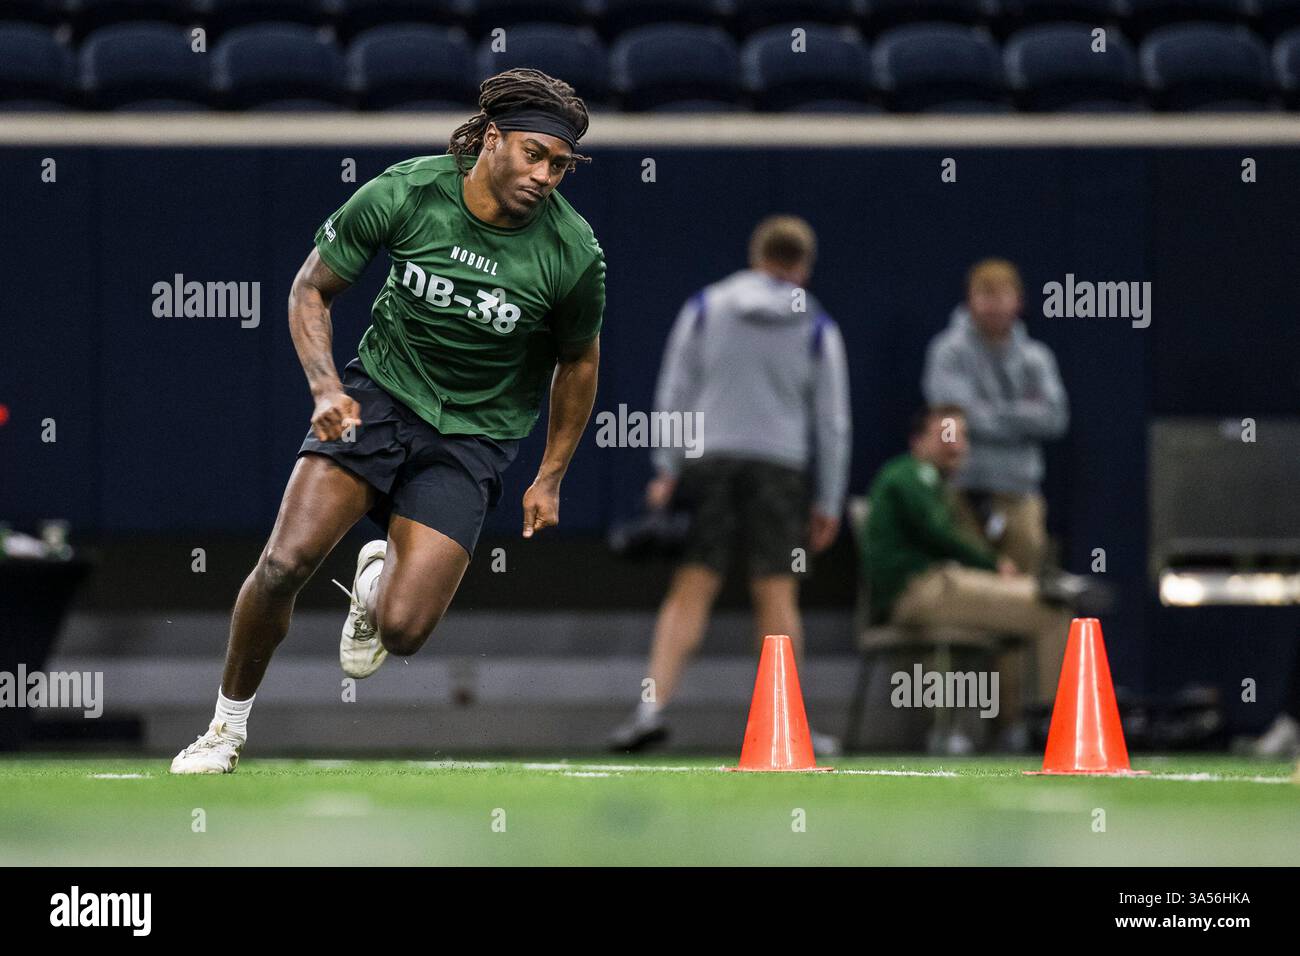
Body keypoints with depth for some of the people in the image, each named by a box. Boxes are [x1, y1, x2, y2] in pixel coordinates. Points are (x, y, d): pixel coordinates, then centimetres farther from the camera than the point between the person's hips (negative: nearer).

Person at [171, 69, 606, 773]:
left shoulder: (574, 253, -15)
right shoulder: (403, 194, -16)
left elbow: (577, 362, 5)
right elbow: (311, 288, -1)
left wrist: (550, 478, 9)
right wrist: (324, 387, -16)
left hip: (472, 436, 0)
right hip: (379, 391, 0)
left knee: (403, 630, -15)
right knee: (284, 564, -19)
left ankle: (378, 578, 24)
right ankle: (228, 727, 5)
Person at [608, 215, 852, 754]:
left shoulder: (705, 308, 7)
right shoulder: (818, 330, 7)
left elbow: (673, 394, 4)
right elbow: (832, 422, 6)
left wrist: (667, 469, 6)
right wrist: (827, 503, 10)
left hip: (708, 461, 0)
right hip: (780, 467, 0)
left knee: (690, 592, -3)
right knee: (777, 596, 3)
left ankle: (653, 706, -15)